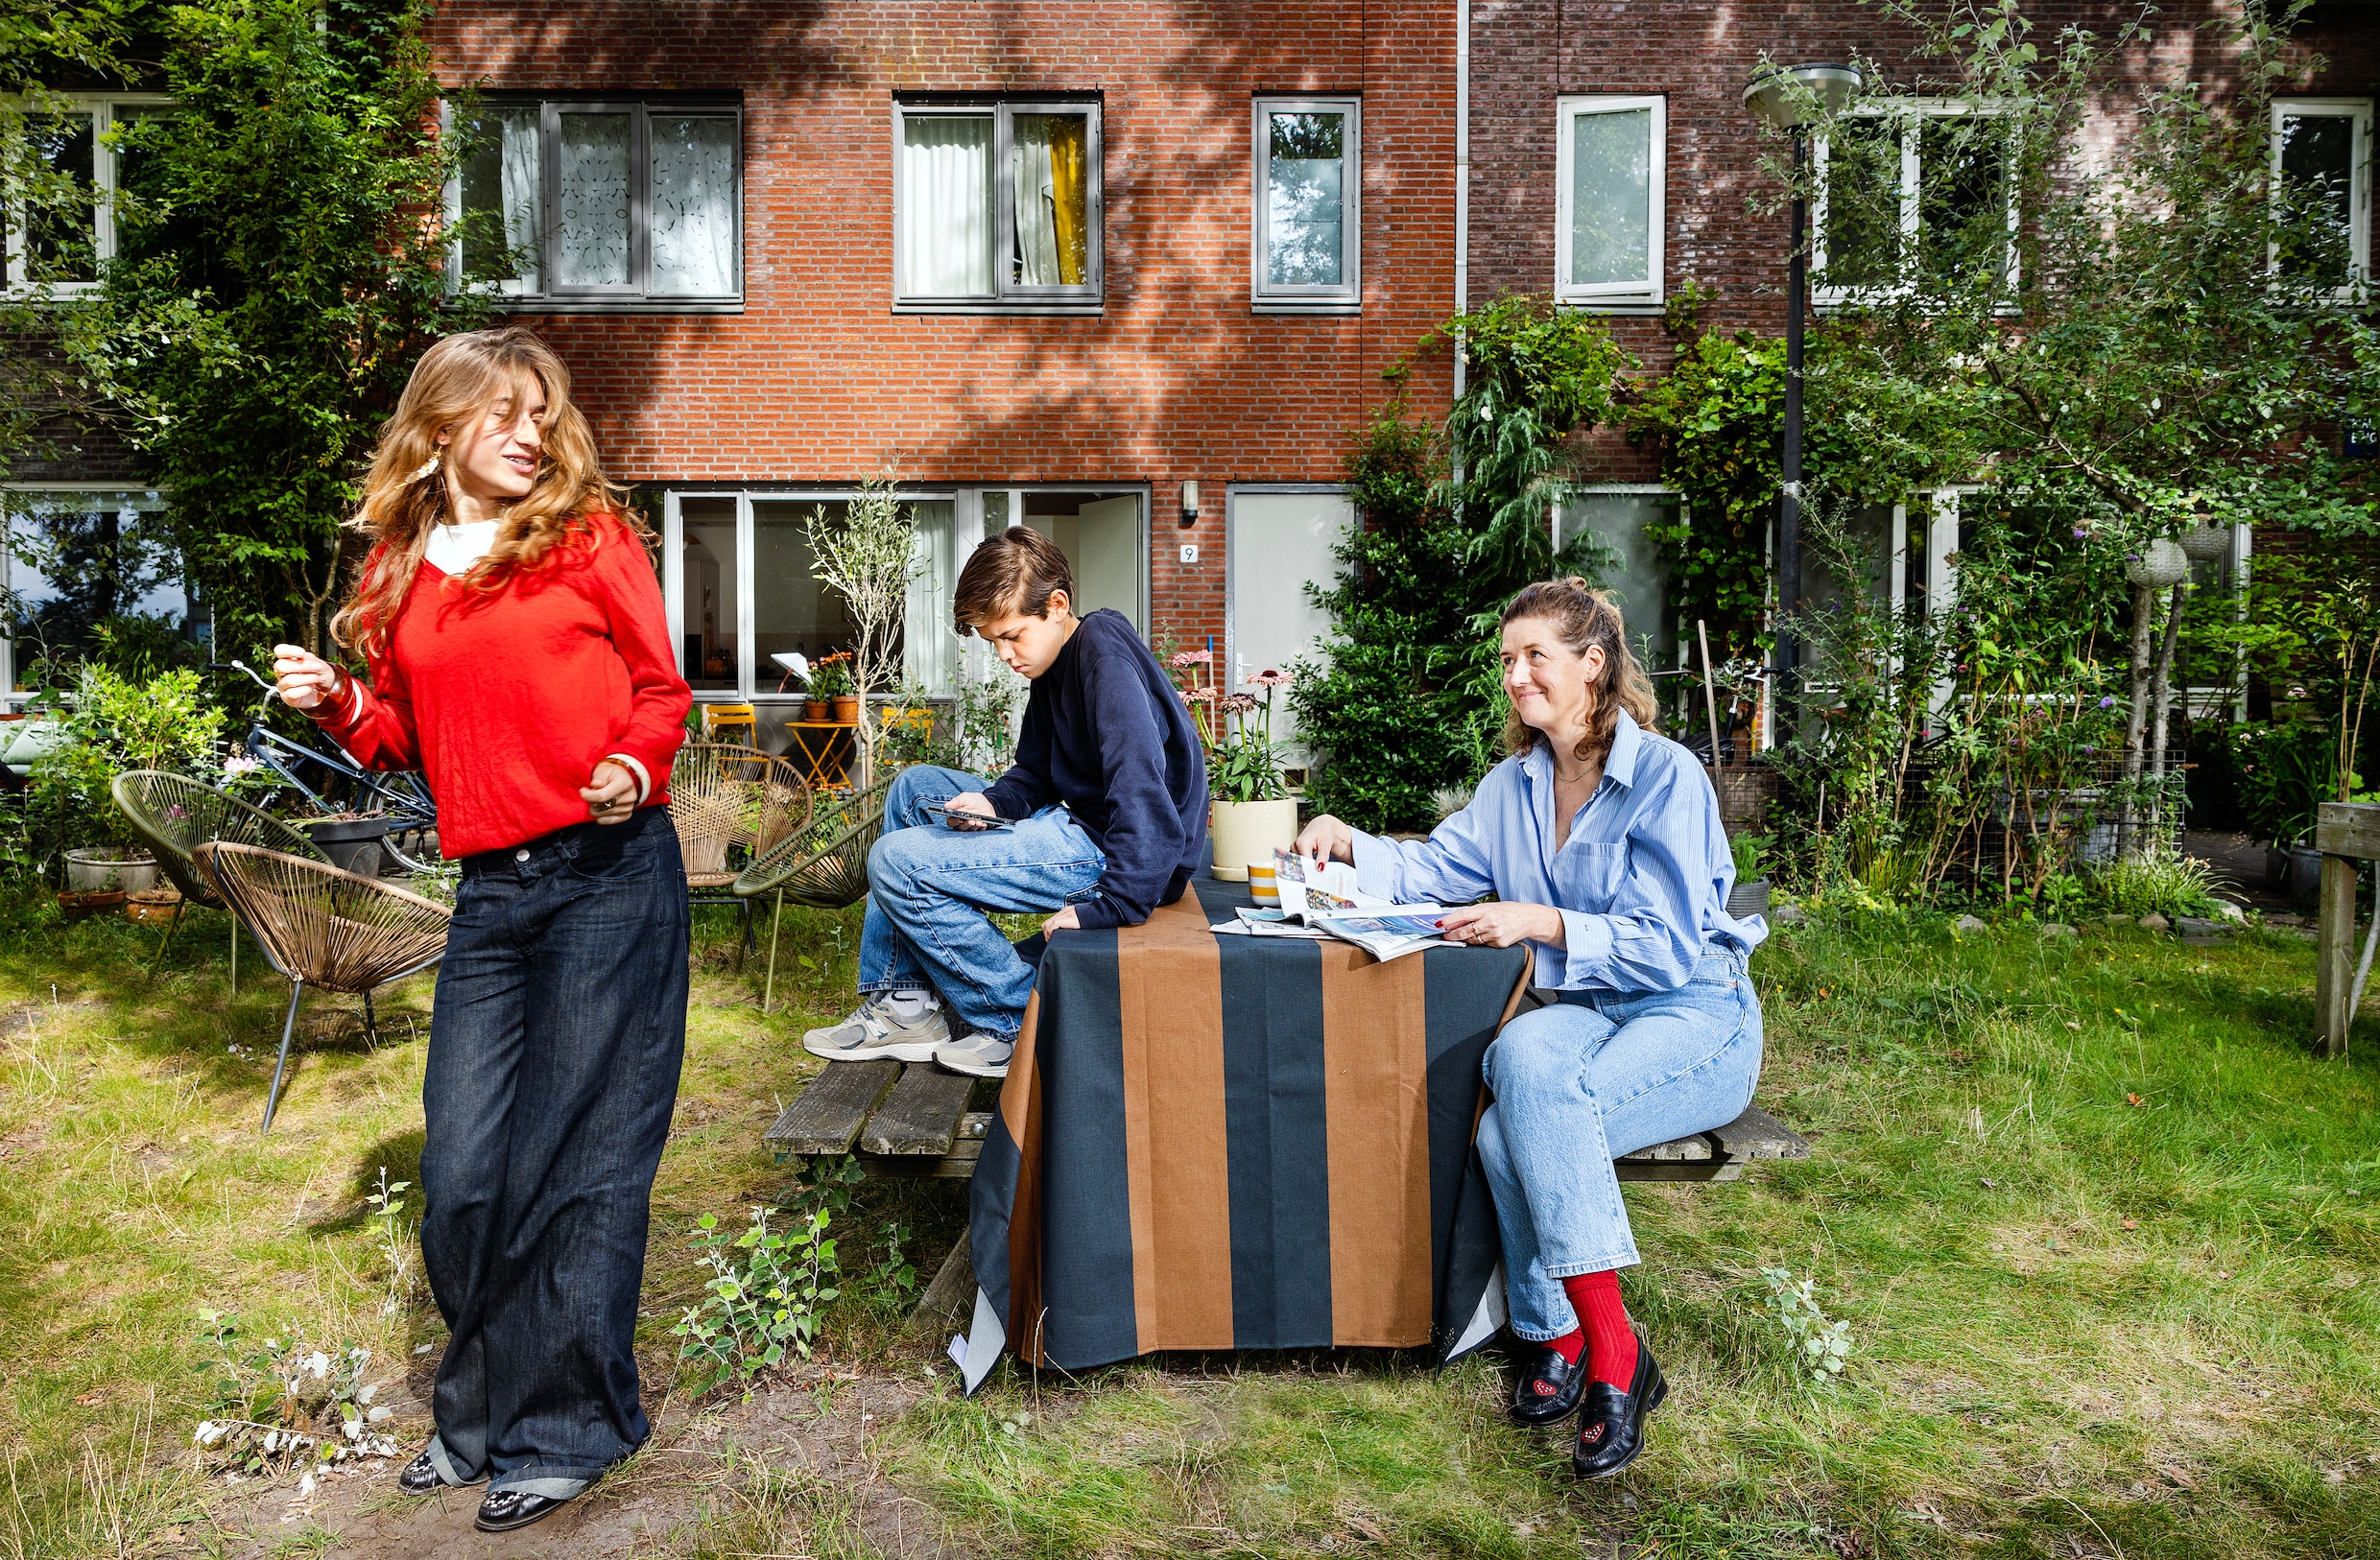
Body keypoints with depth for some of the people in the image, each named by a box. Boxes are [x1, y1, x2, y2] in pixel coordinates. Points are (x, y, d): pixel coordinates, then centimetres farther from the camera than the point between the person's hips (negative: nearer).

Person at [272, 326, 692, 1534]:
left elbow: (660, 690, 3)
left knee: (576, 1161, 1)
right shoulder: (399, 568, 13)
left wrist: (634, 769, -16)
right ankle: (481, 1413, 30)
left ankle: (563, 1428, 18)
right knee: (461, 1176, 7)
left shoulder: (588, 534, 1)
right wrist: (339, 705, 0)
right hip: (489, 893, 4)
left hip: (610, 876, -4)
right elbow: (404, 735, 20)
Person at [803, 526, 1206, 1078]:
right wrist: (991, 802, -4)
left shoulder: (1106, 658, -19)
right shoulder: (1056, 665, 13)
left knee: (897, 863, -15)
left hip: (1114, 852, -11)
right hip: (1077, 821, 11)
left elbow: (1142, 791, -30)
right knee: (915, 788, 18)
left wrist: (1111, 905, -33)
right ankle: (900, 1000, 14)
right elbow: (1034, 775, 18)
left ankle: (1020, 1023, -5)